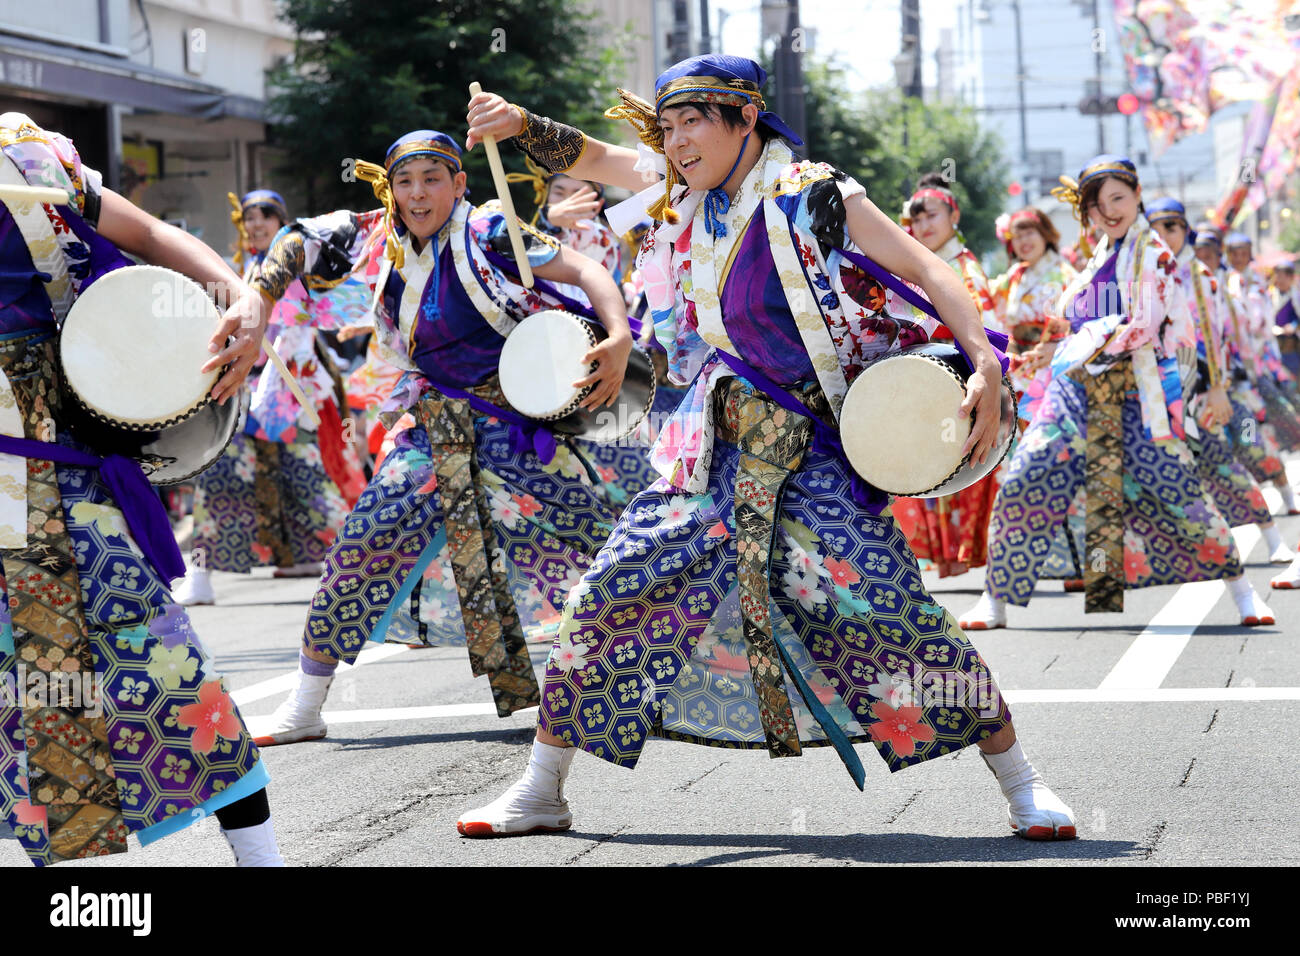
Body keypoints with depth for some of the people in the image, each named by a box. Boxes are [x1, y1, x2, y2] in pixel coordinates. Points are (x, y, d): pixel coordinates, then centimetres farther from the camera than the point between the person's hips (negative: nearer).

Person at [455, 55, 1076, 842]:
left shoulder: (810, 193, -9)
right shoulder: (686, 191, 7)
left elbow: (923, 268, -13)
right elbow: (594, 158, 22)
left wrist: (984, 362, -27)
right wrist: (521, 124, 2)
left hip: (814, 450, -5)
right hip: (715, 446, 5)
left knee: (883, 602, -16)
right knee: (608, 594, 0)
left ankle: (1023, 785, -5)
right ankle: (541, 792, 14)